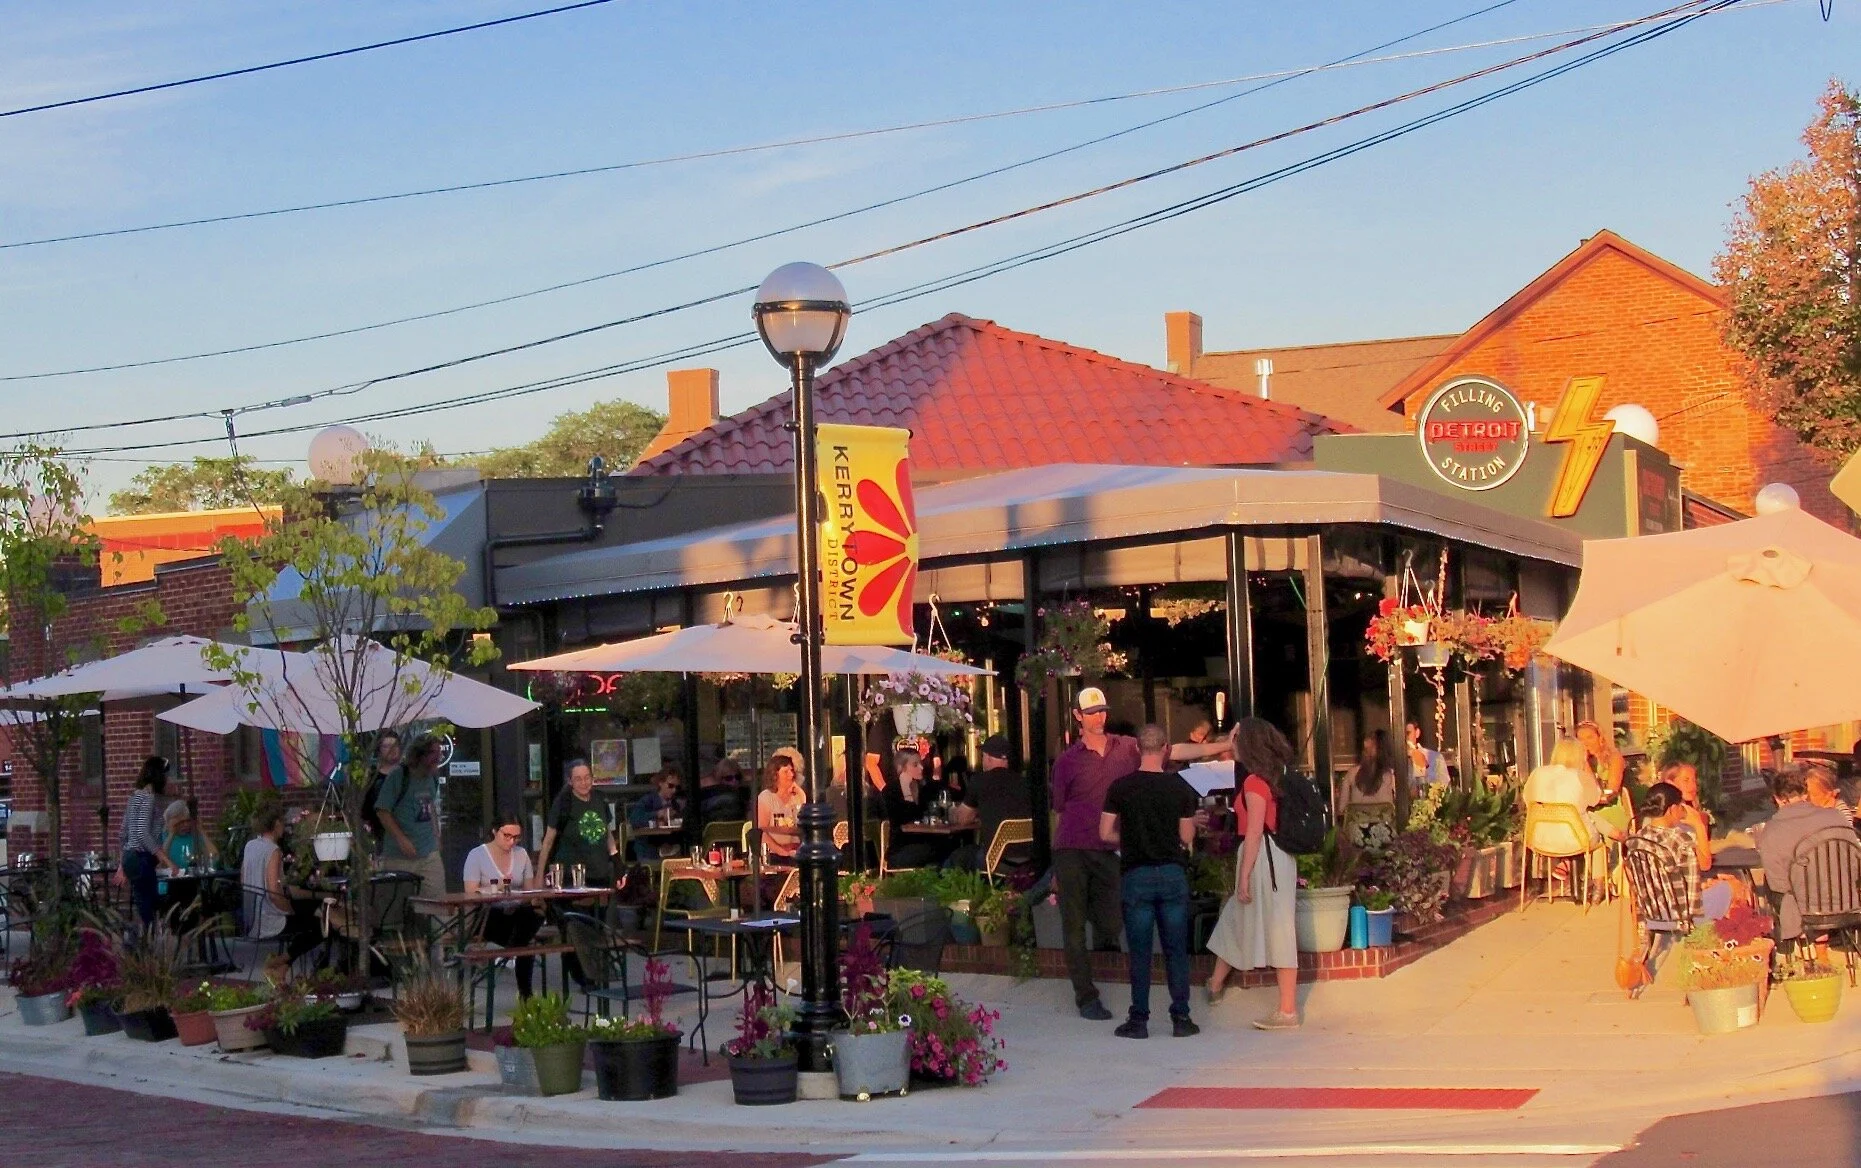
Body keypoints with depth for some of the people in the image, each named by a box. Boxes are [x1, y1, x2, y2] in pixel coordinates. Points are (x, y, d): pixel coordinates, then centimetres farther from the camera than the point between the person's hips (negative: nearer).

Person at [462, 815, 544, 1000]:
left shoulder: (521, 854, 17)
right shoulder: (477, 855, 1)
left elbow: (530, 889, 16)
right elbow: (471, 894, -8)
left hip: (519, 915, 5)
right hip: (486, 918, -4)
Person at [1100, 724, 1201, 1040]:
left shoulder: (1120, 787, -4)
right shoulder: (1180, 788, -2)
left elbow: (1106, 834, -1)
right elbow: (1187, 837, 0)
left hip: (1135, 875, -1)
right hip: (1173, 873, 1)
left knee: (1139, 951, 3)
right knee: (1176, 949, 7)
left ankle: (1139, 1020, 4)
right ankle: (1180, 1018, 7)